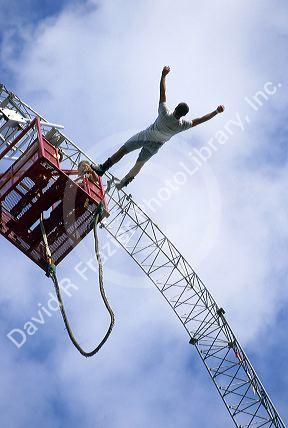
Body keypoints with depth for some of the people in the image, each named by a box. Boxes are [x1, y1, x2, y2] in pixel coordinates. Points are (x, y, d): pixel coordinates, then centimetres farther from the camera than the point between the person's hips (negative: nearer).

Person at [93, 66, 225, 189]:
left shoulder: (165, 114, -31)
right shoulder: (182, 125, -24)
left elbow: (163, 93, -26)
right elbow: (199, 120, -14)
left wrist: (164, 75, -20)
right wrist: (217, 111, -7)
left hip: (146, 136, -3)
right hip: (156, 144, 3)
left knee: (123, 150, 5)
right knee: (140, 163, 19)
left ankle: (102, 168, 6)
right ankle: (123, 183, 31)